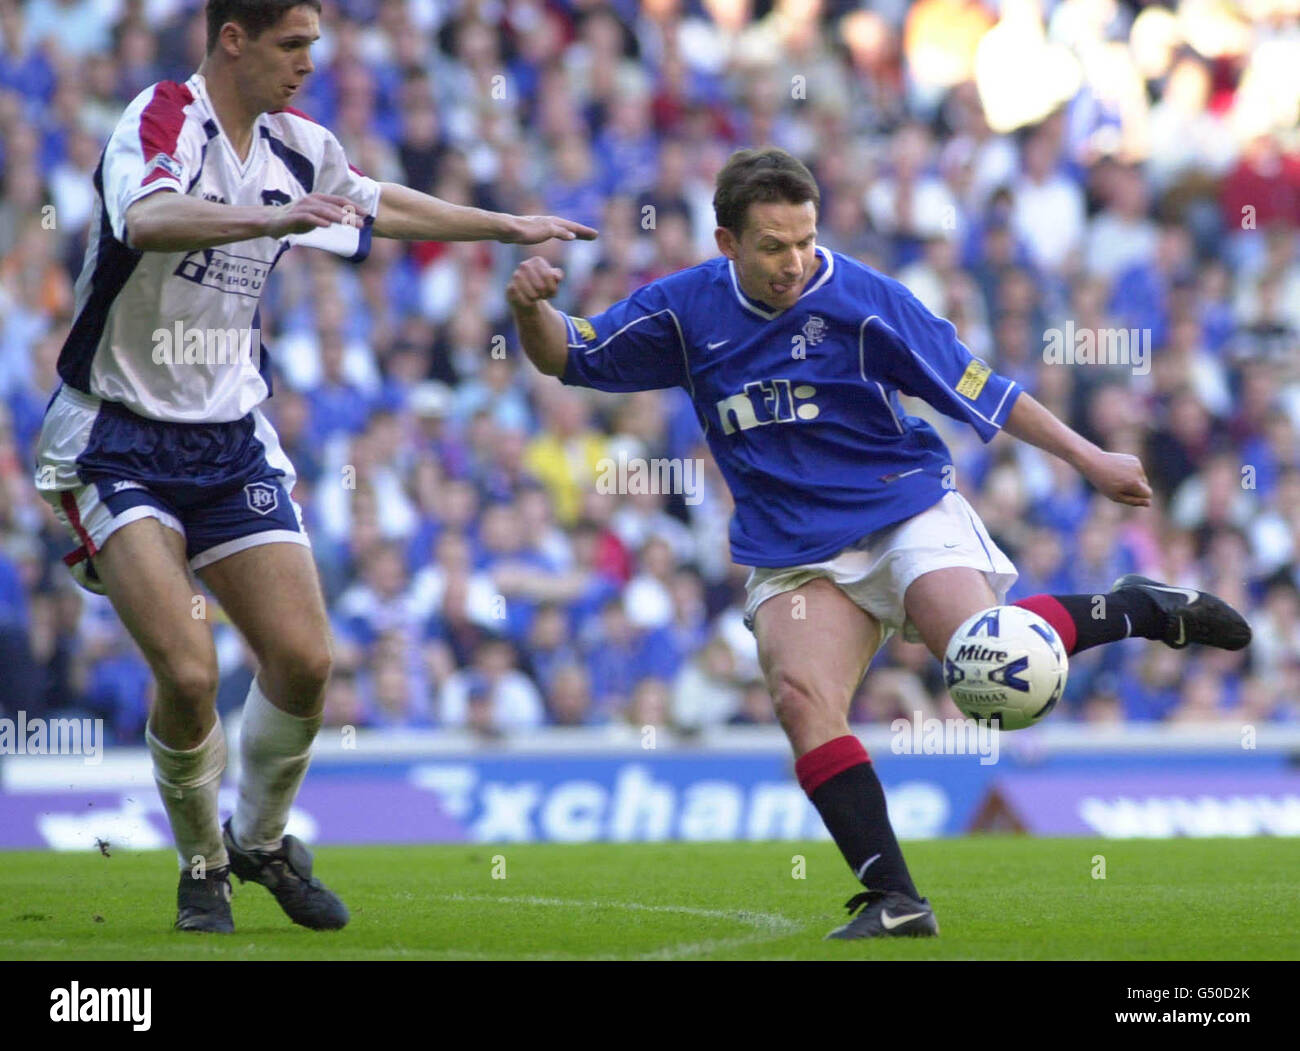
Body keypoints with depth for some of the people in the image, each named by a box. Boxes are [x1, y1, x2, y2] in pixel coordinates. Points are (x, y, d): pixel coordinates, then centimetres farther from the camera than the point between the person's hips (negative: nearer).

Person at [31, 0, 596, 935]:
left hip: (231, 444, 6)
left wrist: (508, 226, 30)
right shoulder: (162, 120, -17)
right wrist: (272, 218, -54)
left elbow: (379, 205, 27)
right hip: (120, 440, -6)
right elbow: (147, 220, -40)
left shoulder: (296, 144, 6)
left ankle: (263, 840, 22)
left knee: (304, 657, -3)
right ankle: (202, 867, 7)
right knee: (188, 672, -17)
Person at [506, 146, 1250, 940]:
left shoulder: (861, 299, -10)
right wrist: (532, 309, -16)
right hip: (793, 550, 3)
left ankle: (1141, 610, 2)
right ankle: (894, 900, -20)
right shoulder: (686, 309, 0)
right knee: (802, 695, -23)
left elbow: (978, 390, -4)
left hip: (905, 508, -3)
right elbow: (568, 359, 7)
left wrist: (1089, 459, -3)